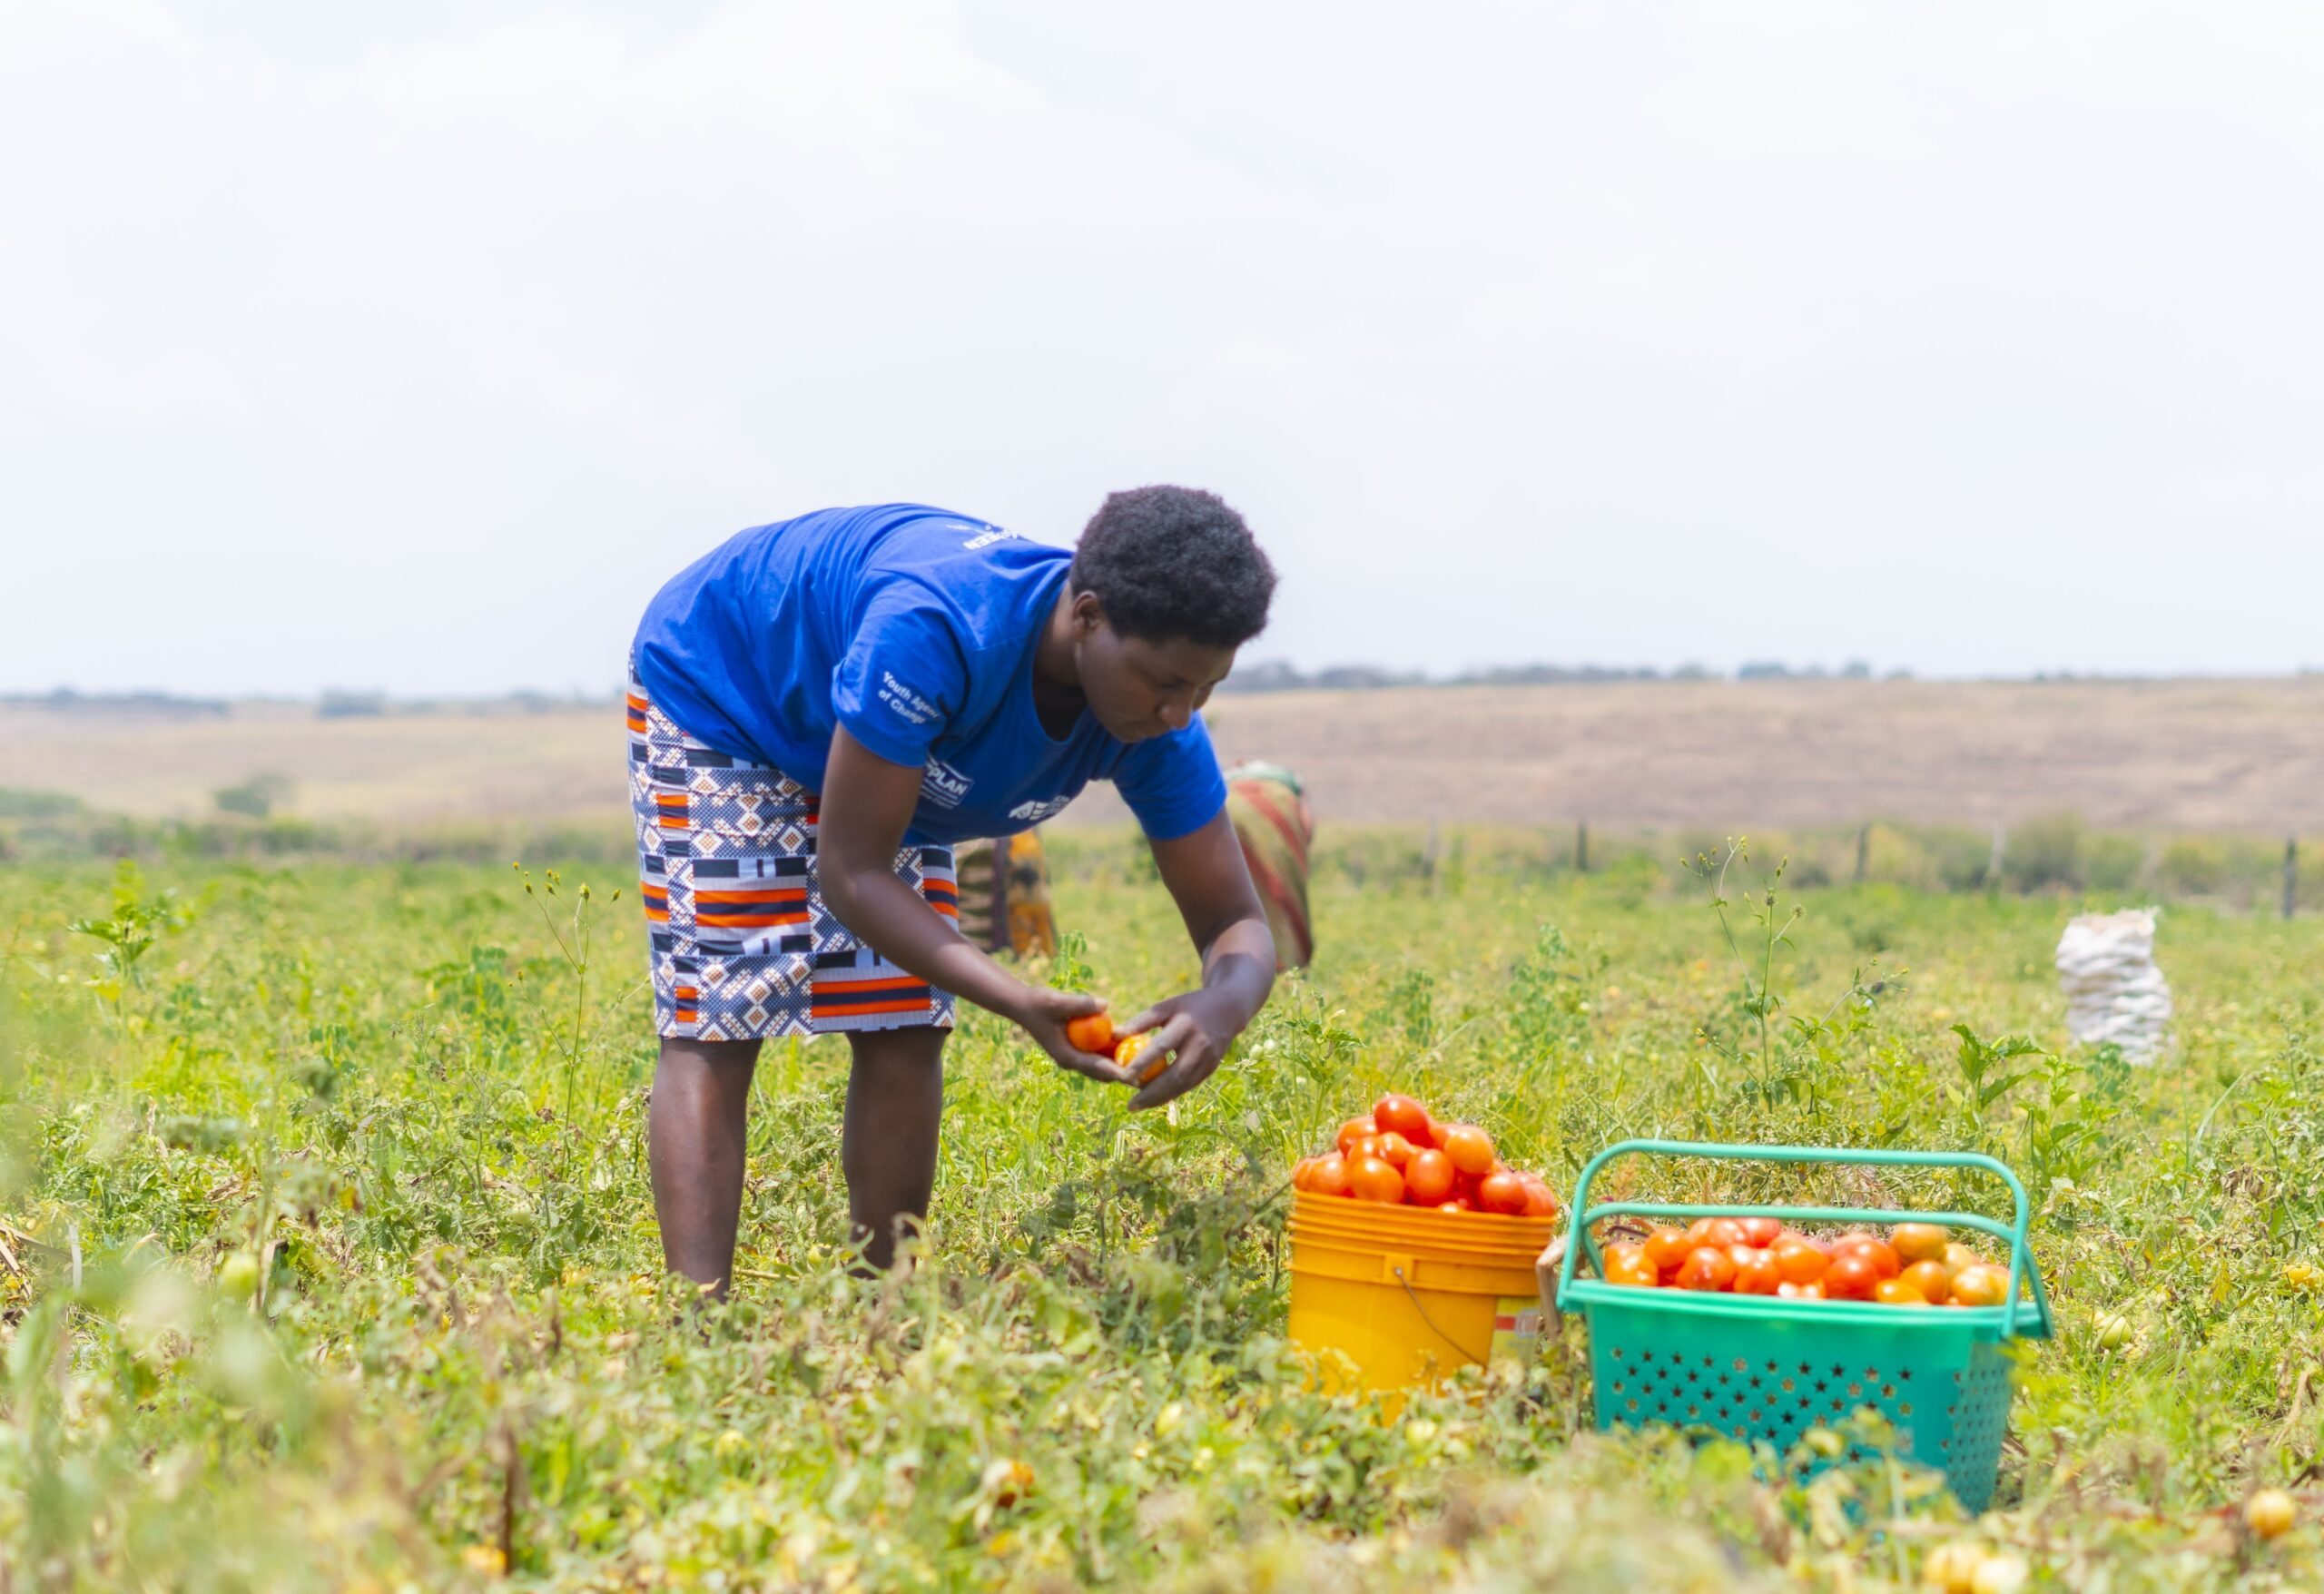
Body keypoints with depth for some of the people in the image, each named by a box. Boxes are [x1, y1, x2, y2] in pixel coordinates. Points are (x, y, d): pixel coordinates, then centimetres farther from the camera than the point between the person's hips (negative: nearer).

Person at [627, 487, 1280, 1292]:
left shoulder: (1156, 720, -24)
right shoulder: (936, 628, -44)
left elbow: (1237, 923, -18)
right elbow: (852, 874, -37)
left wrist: (1224, 1004, -43)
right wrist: (1022, 1004, -48)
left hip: (881, 739, 6)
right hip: (713, 690, -6)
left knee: (904, 1031, -3)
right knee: (714, 1021, -16)